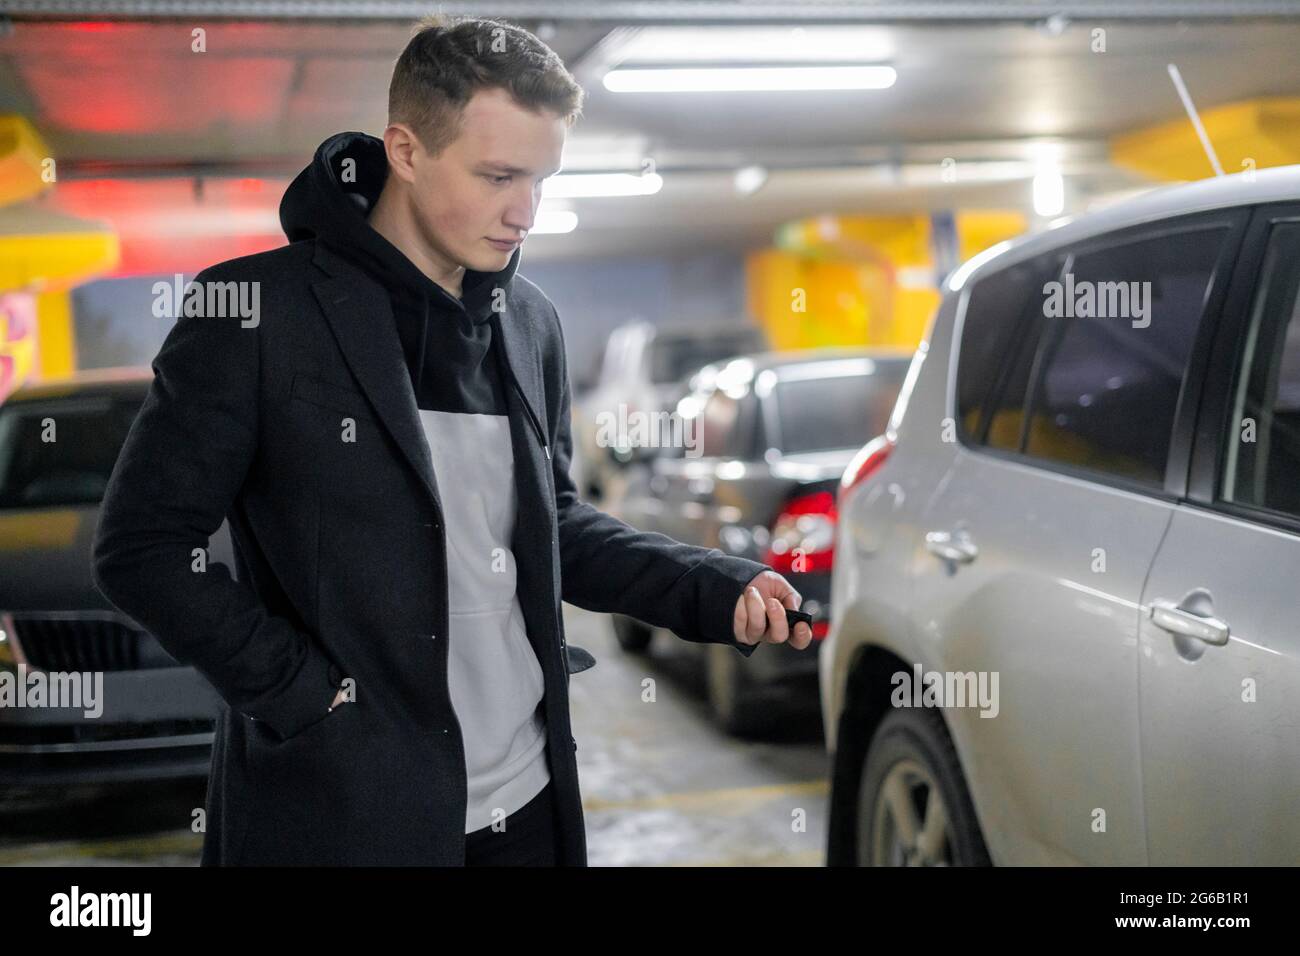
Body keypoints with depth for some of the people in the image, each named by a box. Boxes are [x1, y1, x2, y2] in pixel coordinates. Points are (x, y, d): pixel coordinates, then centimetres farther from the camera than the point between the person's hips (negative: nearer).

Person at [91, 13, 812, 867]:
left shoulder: (531, 323, 6)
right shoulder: (258, 313, -12)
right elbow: (142, 545, -10)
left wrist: (713, 591, 1)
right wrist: (303, 693, -15)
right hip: (339, 812, -5)